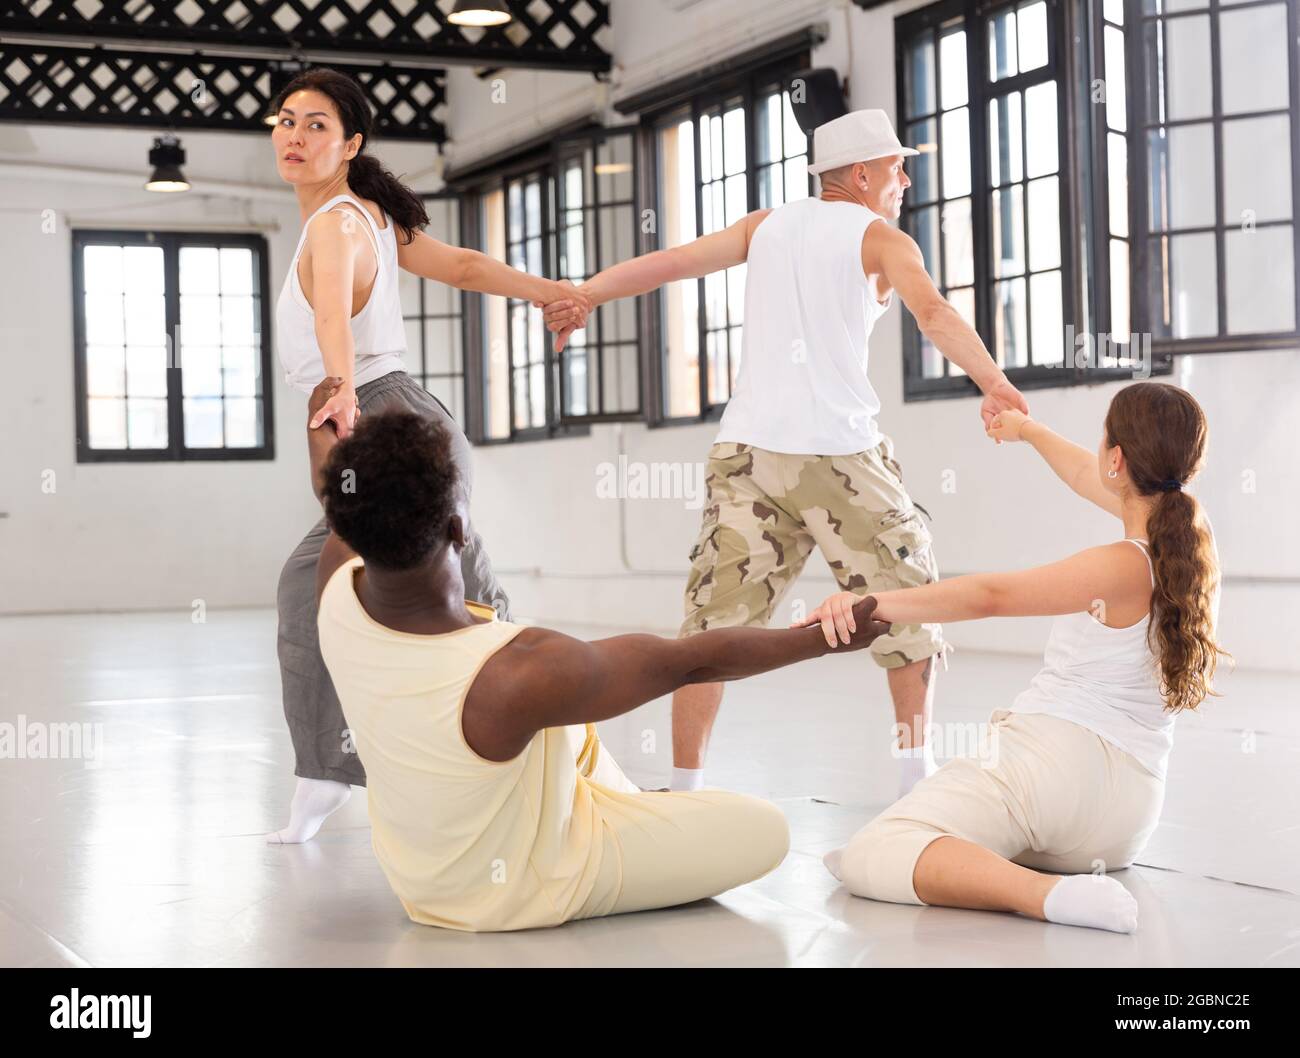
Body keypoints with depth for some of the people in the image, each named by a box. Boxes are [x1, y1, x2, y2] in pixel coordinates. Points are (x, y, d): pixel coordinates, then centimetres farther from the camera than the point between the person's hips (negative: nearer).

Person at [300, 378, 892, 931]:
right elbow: (695, 660, -26)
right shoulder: (523, 675, -41)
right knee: (765, 830, 3)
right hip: (523, 891, -6)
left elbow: (346, 526, 3)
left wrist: (321, 435, 23)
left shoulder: (338, 596, -23)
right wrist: (825, 638, -10)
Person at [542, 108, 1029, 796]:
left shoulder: (768, 226, 18)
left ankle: (683, 790, -1)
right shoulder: (881, 240, 4)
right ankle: (917, 775, 14)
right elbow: (933, 313, -14)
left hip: (745, 450, 4)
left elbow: (672, 261, 8)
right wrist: (995, 386, -27)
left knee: (715, 620, 2)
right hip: (837, 453, -3)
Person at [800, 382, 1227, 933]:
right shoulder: (1189, 536, 7)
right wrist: (1029, 429, 42)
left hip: (1061, 757, -9)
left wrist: (873, 603, -31)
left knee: (867, 855, -22)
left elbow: (991, 594, -26)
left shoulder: (1124, 567, -16)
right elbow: (1088, 479, 26)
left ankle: (1051, 892, -35)